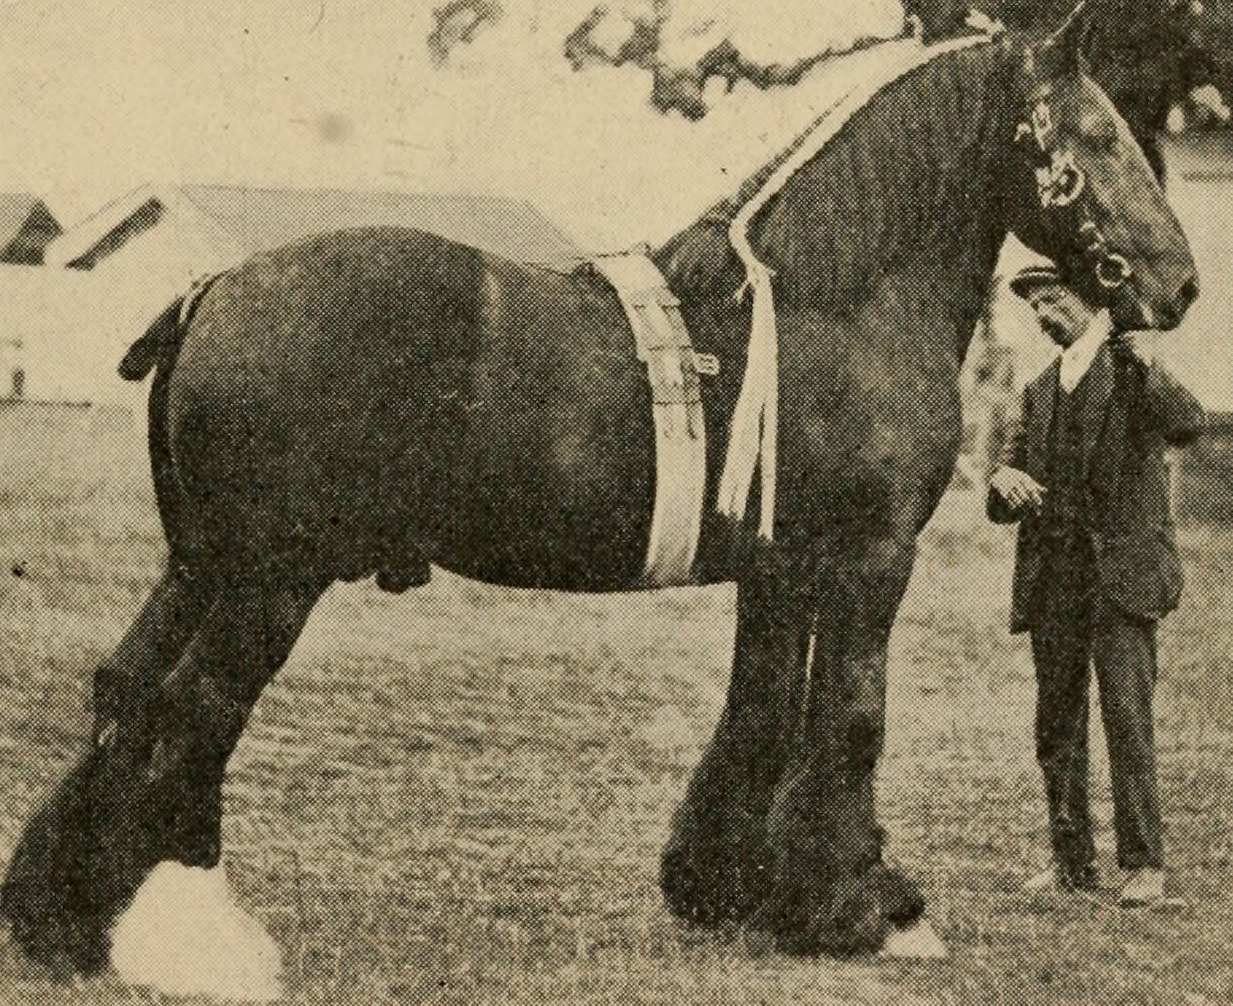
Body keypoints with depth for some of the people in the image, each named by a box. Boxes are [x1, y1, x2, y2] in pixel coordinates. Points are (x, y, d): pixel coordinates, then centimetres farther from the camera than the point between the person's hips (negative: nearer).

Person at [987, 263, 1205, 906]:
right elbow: (1001, 509, 16)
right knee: (1056, 726, 5)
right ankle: (1072, 862, 12)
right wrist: (1003, 480, -7)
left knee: (1126, 716, -12)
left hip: (1122, 574, -5)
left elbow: (1187, 425, -18)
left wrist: (1143, 362, -29)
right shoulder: (1039, 394, 19)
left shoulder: (1134, 374, 4)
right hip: (1052, 581, 6)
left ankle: (1144, 863, -9)